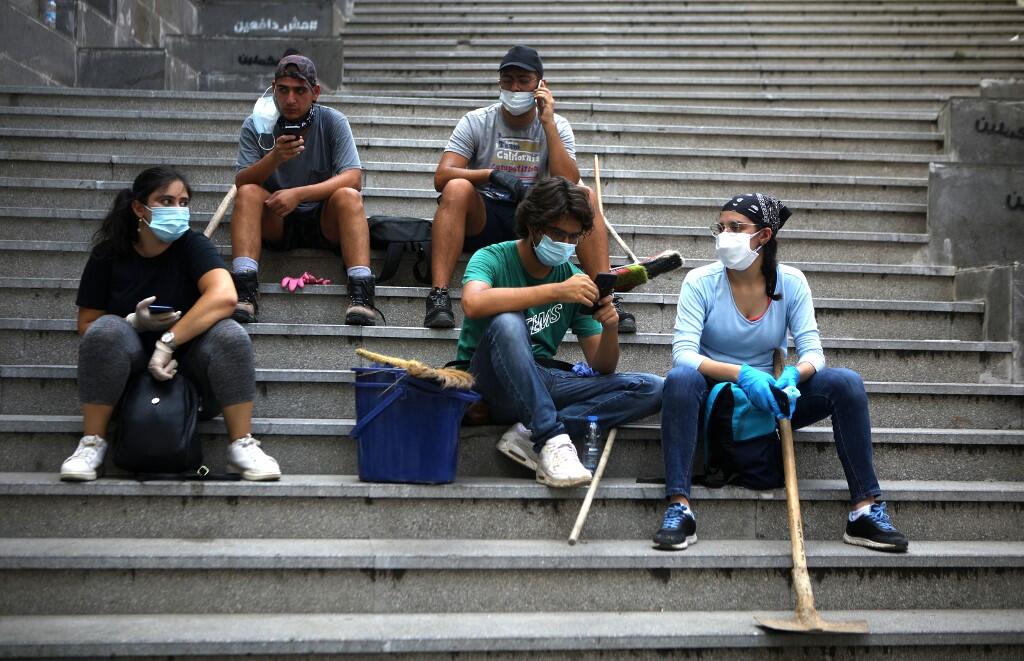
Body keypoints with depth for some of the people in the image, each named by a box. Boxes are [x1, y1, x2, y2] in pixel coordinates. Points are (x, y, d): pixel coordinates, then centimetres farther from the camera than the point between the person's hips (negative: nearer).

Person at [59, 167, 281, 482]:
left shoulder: (192, 245, -9)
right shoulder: (108, 255, -4)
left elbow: (224, 296, -27)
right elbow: (87, 325, -1)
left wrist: (168, 341, -31)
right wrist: (134, 323, -21)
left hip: (188, 362, 0)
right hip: (130, 368, 1)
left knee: (230, 335, -29)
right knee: (106, 330, -30)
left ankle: (242, 446, -22)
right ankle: (92, 444, -20)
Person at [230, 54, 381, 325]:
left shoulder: (332, 122, -5)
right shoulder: (256, 125, -1)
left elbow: (353, 178, -17)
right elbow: (242, 183, -10)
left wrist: (299, 194, -28)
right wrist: (274, 158, -30)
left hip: (324, 222, -1)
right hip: (275, 223, 1)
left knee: (349, 196, -30)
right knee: (248, 194, -26)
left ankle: (361, 294, -41)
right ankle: (244, 291, -37)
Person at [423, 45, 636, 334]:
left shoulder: (556, 126, 5)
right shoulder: (475, 122, 0)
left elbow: (569, 184, -13)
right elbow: (442, 177, -14)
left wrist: (548, 122, -14)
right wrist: (493, 175, -29)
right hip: (484, 220, -1)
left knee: (585, 196, -23)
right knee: (457, 188, -32)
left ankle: (605, 298, -26)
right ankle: (438, 296, -38)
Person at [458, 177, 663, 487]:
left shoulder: (574, 279, 7)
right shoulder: (494, 258, -5)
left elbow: (602, 367, 6)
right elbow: (474, 303, -31)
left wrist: (610, 329, -16)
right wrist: (556, 291, -33)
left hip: (541, 385, 5)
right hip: (490, 381, -5)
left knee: (651, 389, -12)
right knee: (507, 322, -35)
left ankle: (530, 435, -24)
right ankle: (552, 439, -32)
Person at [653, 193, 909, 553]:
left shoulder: (791, 282, -3)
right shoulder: (700, 282, -10)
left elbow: (812, 351, -9)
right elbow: (683, 352, -21)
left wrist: (793, 374, -33)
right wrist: (740, 374, -37)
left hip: (769, 396, 2)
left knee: (847, 383, -21)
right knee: (680, 379, -36)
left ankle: (865, 509, -20)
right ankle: (678, 509, -38)